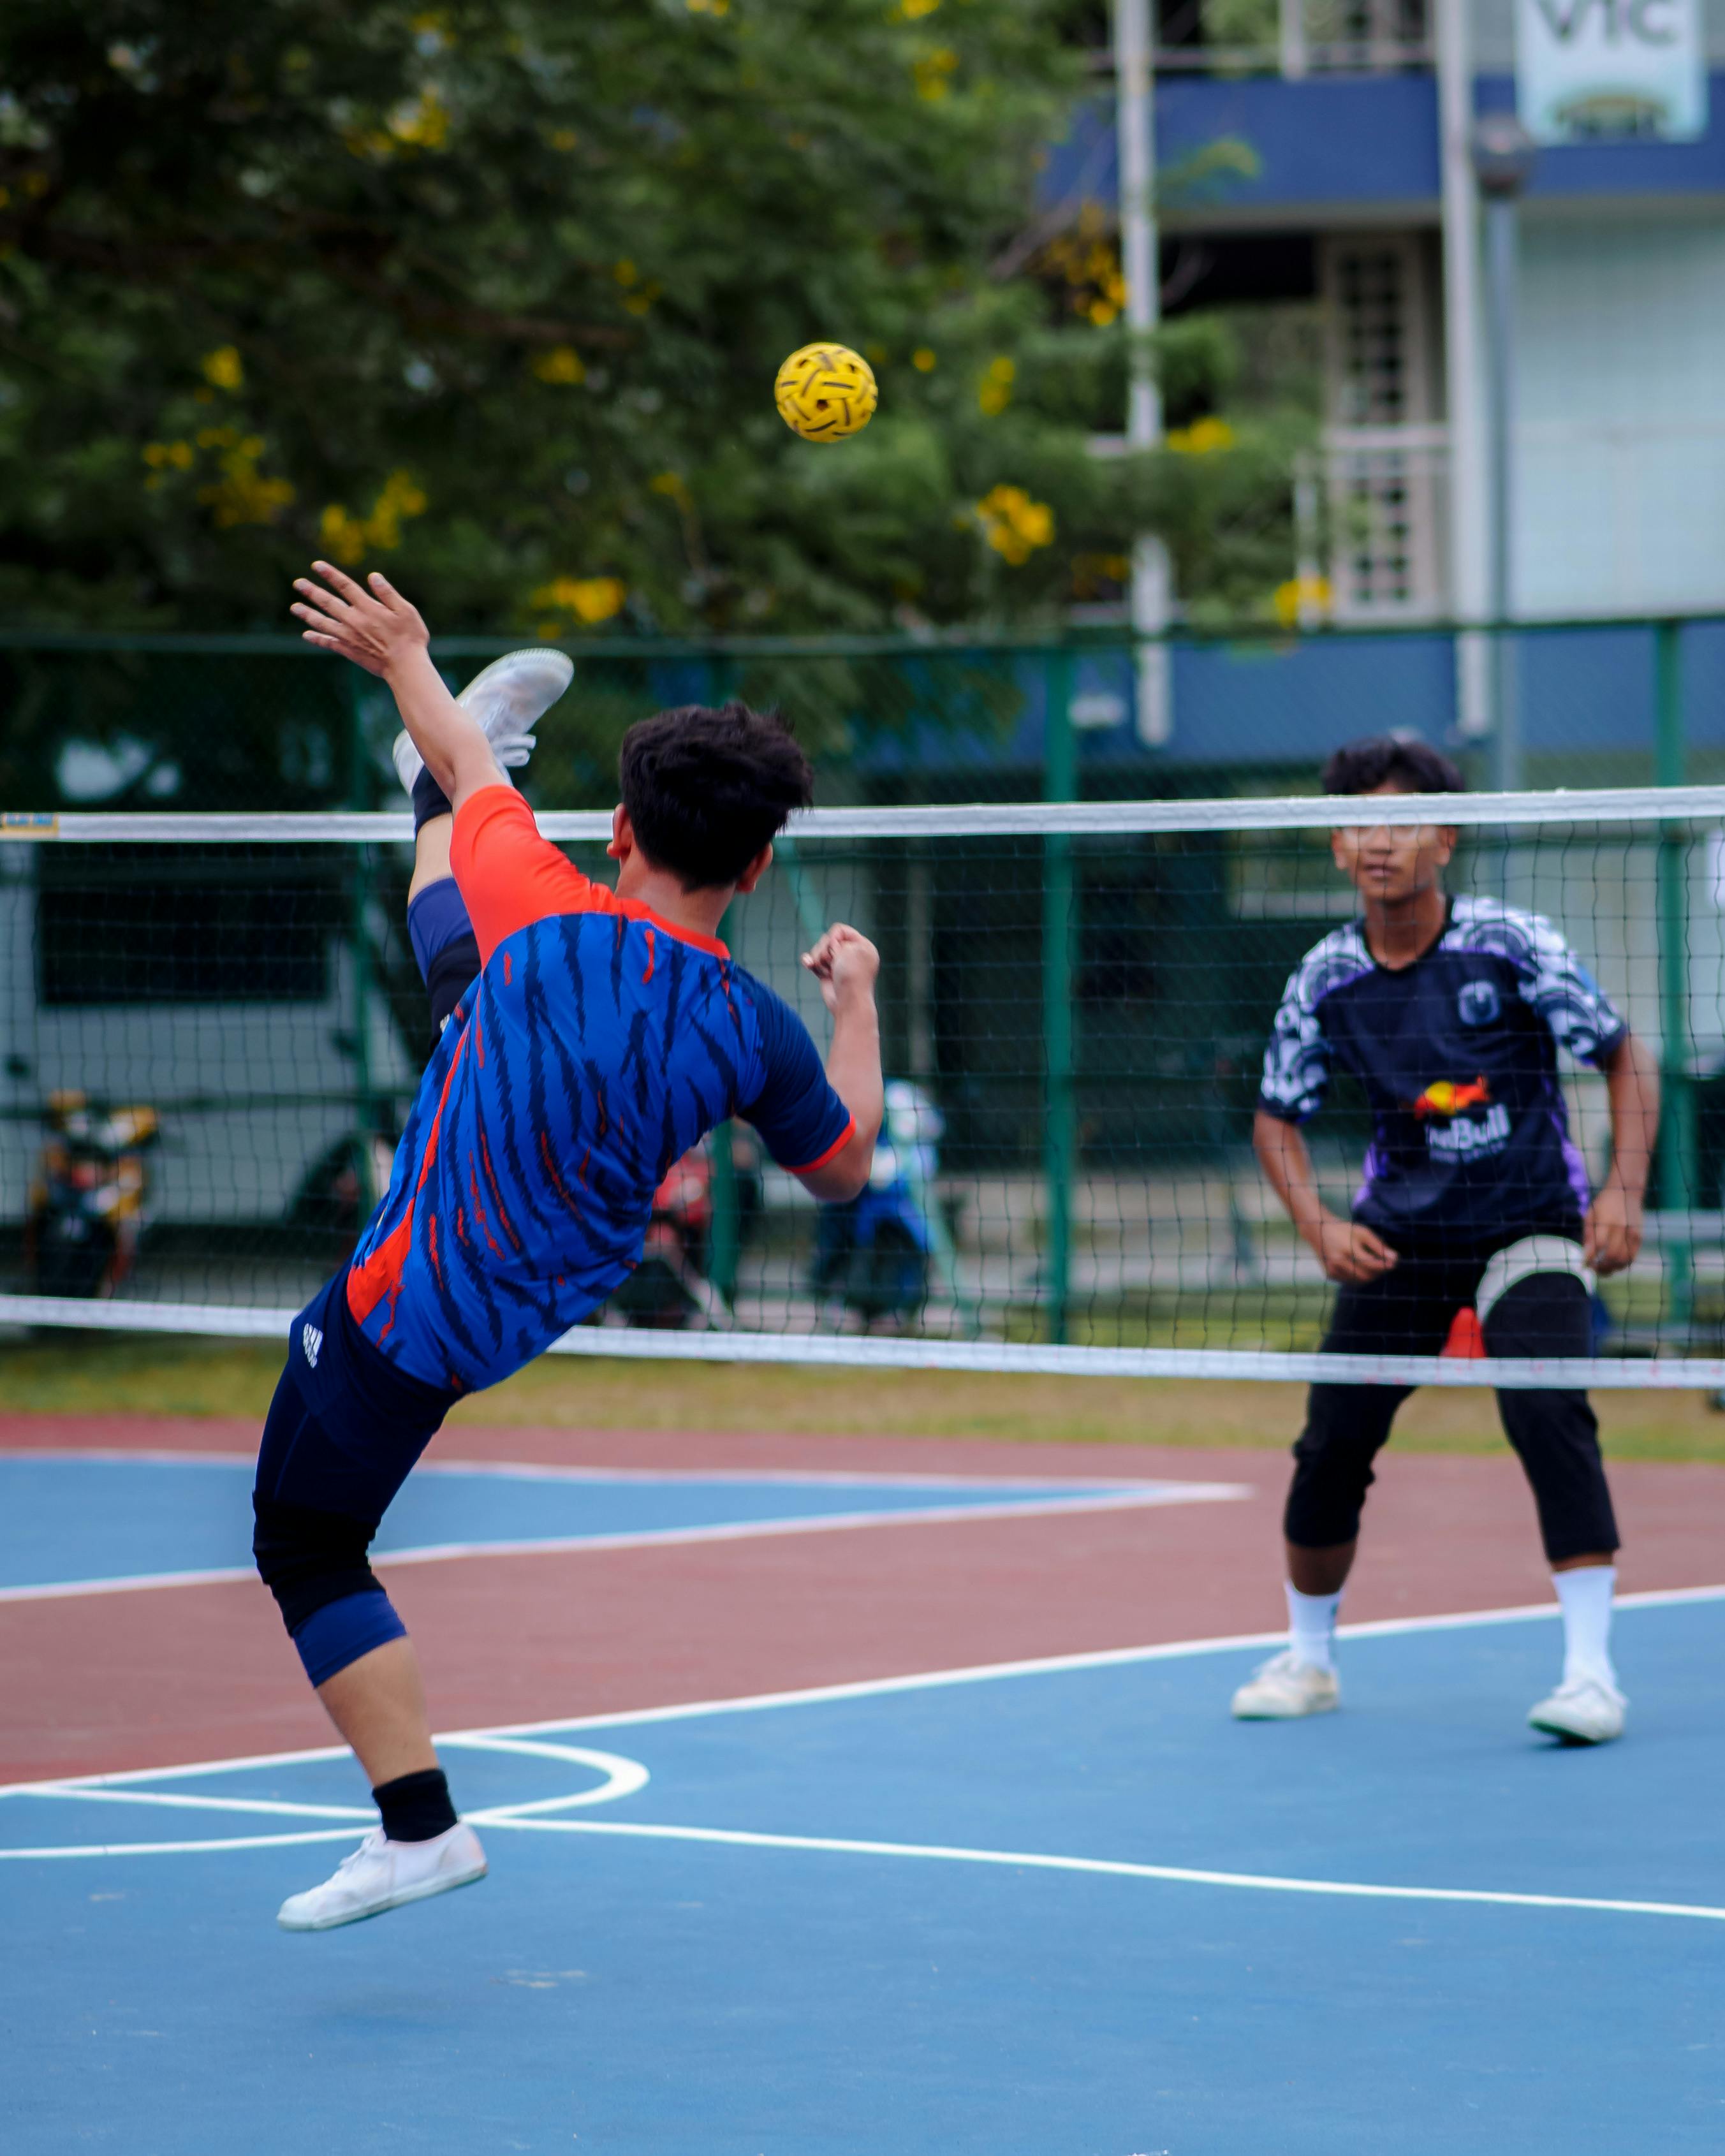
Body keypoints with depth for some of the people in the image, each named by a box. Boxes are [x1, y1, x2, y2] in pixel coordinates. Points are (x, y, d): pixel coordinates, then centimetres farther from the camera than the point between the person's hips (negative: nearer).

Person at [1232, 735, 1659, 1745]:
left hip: (1531, 1229, -3)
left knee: (1547, 1412, -25)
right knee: (1333, 1441, 0)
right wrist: (1321, 1226, -9)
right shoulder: (1327, 980, -5)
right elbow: (1279, 1115, 7)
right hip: (1398, 1234, 3)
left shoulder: (1511, 945, -13)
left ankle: (1592, 1671, -22)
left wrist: (1624, 1188, -19)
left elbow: (1626, 1058, -6)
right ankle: (1309, 1659, 23)